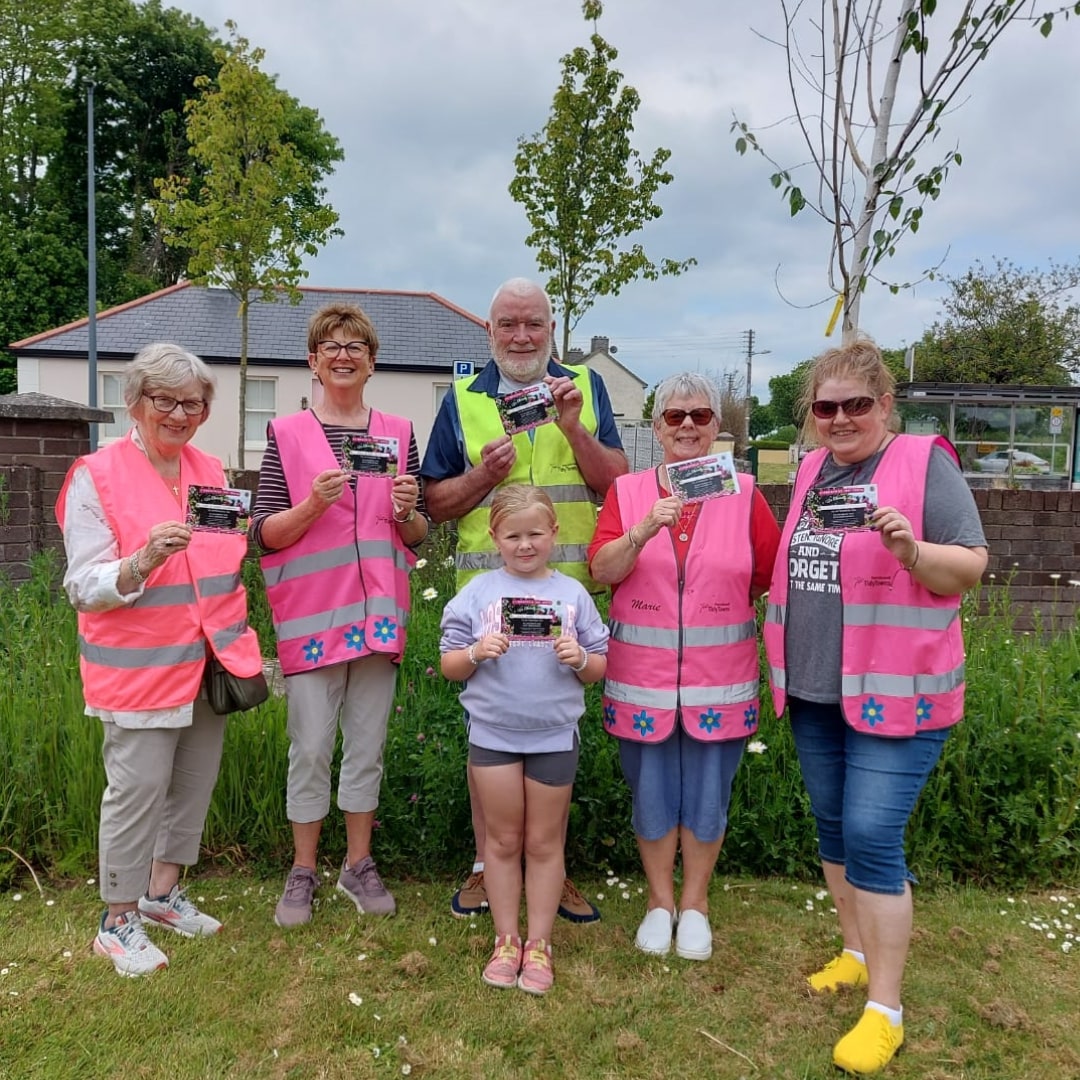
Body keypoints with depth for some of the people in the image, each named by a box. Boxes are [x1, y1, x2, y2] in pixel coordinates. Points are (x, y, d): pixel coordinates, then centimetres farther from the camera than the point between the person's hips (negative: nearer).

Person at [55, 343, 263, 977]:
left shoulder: (211, 471, 9)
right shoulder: (96, 476, -8)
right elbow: (84, 587, -12)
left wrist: (241, 643, 11)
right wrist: (144, 561, -30)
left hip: (209, 662, 6)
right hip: (140, 669, -6)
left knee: (195, 785, 14)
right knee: (138, 790, 1)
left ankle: (162, 893, 34)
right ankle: (118, 922, 20)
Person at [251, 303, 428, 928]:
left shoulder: (398, 433, 9)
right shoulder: (287, 434, 1)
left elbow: (419, 536, 11)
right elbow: (264, 534, -3)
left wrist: (409, 511, -11)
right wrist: (314, 504, -19)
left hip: (379, 612, 2)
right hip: (311, 614, -2)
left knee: (368, 744, 11)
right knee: (311, 747, 5)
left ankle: (359, 864, 27)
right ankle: (303, 872, 22)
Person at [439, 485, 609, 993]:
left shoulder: (573, 594, 1)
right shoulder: (478, 592, -1)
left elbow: (599, 669, 4)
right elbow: (449, 665, 1)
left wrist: (580, 659, -17)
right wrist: (476, 653, -19)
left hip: (555, 736, 0)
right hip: (493, 734, 0)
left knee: (544, 842, 12)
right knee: (503, 840, 12)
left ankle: (539, 944, 26)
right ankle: (506, 940, 27)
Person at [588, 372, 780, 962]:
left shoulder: (743, 493, 1)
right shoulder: (627, 490, 1)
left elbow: (773, 574, 3)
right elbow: (602, 570, -10)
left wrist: (727, 600, -10)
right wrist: (646, 529, -24)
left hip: (718, 678, 0)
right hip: (642, 674, 0)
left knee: (706, 794, 11)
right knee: (651, 792, 11)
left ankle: (694, 903, 32)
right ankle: (659, 901, 32)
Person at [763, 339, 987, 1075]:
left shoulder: (925, 464, -9)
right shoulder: (812, 470, 9)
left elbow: (972, 567, -12)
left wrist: (911, 550, -30)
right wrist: (780, 655, 14)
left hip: (896, 689, -6)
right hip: (814, 688, 7)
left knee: (873, 837, -7)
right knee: (833, 827, 15)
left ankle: (885, 1008, 8)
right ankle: (857, 953, 35)